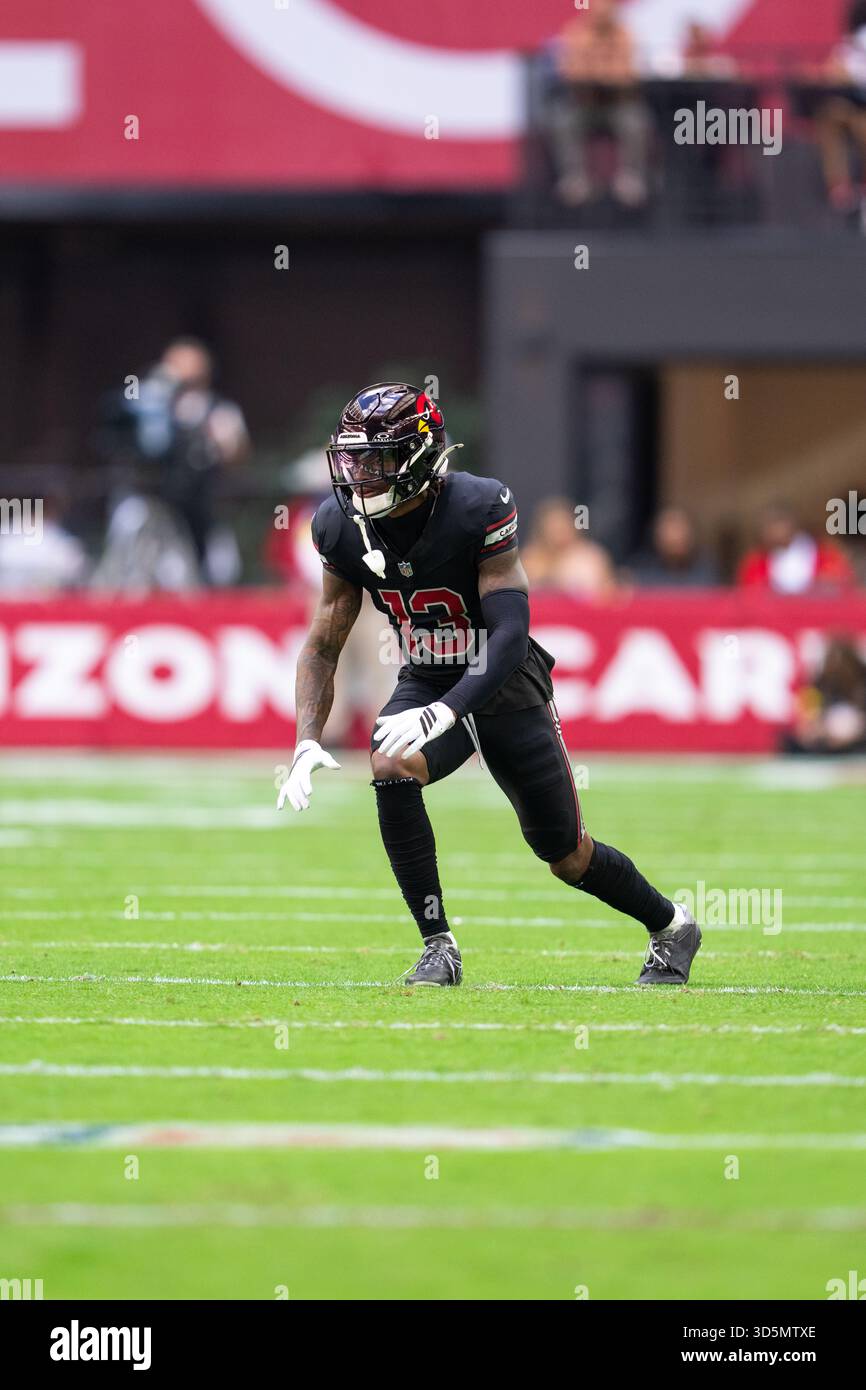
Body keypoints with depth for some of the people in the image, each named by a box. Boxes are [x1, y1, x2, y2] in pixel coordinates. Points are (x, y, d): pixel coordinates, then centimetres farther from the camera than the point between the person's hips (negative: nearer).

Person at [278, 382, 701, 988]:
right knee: (391, 769, -30)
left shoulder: (477, 510, -27)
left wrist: (446, 711, -44)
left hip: (506, 687, -3)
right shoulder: (343, 528, -11)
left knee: (568, 858, 4)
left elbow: (511, 636, -30)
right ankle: (439, 947, -18)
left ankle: (670, 925, 35)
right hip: (425, 682, 3)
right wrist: (307, 743, -17)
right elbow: (323, 647, -3)